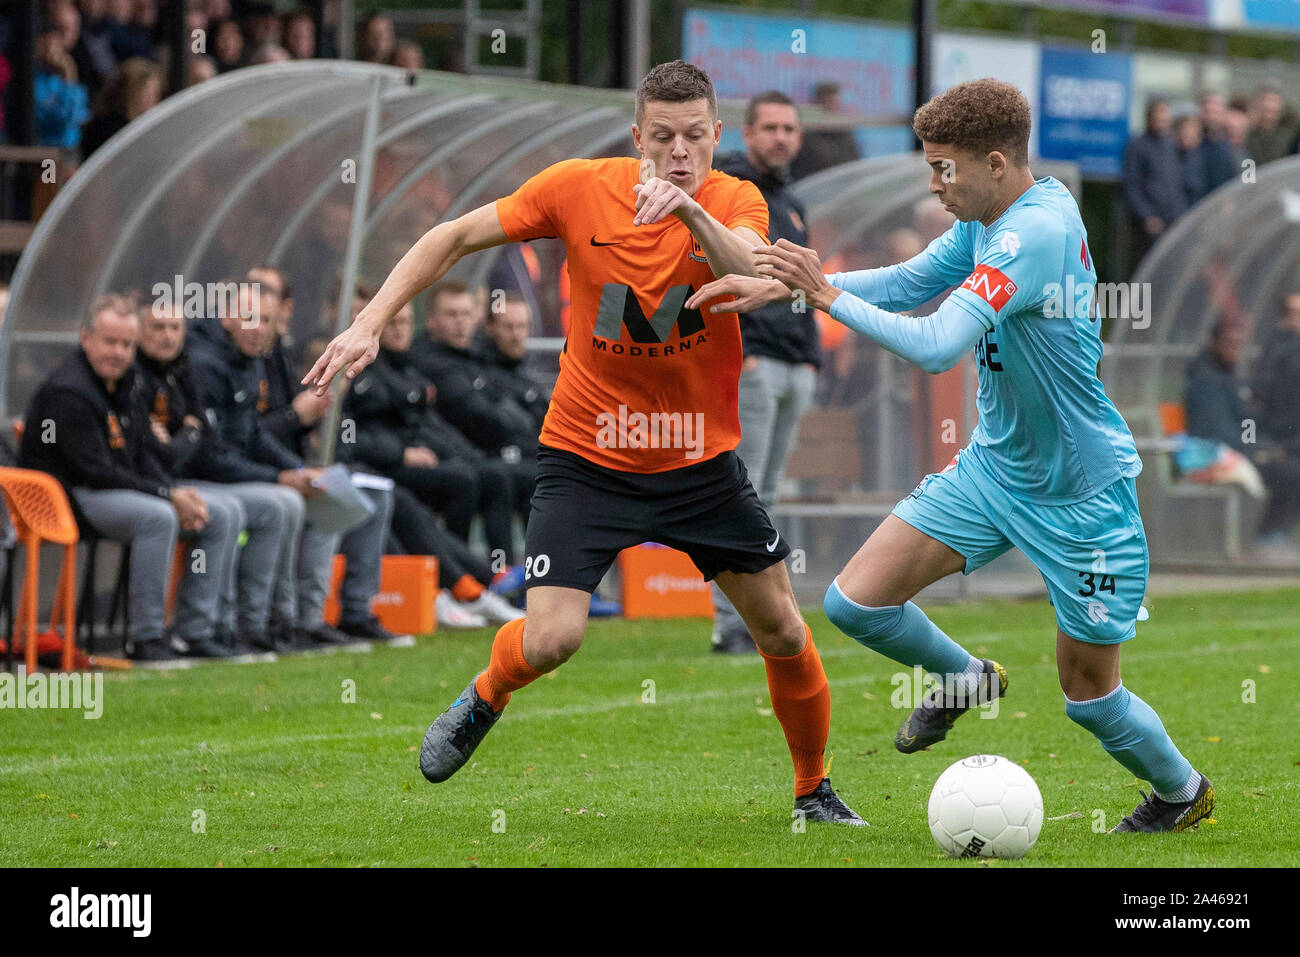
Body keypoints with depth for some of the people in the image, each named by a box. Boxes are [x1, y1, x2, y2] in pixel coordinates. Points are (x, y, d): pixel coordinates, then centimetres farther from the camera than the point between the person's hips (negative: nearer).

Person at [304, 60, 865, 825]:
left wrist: (691, 212, -50)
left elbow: (751, 273, -33)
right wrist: (371, 323, -10)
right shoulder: (581, 188, -12)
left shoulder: (735, 202, -10)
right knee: (549, 640, -17)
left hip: (701, 460, 2)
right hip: (587, 458, -2)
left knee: (784, 633, 3)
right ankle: (485, 700, 18)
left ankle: (814, 791, 28)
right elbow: (454, 238, -3)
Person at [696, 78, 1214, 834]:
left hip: (1081, 493, -8)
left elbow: (937, 346, -36)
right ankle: (967, 678, 27)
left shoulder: (1036, 230, -29)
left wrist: (828, 294, -30)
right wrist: (784, 285, -3)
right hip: (995, 464, 8)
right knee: (857, 603, -3)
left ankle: (1183, 790, 36)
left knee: (1090, 696, 6)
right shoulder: (993, 218, -2)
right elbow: (908, 284, 8)